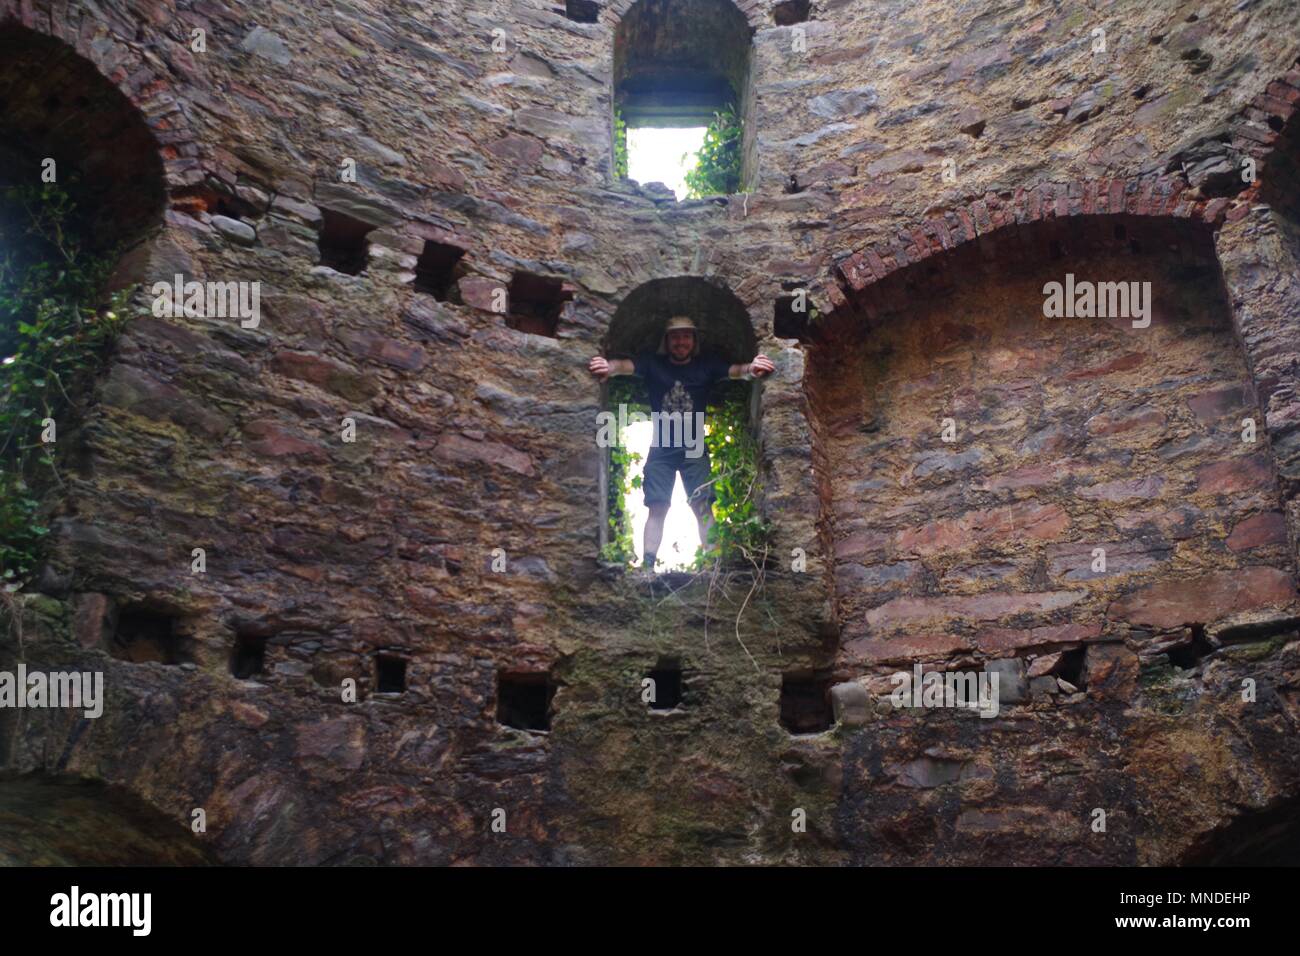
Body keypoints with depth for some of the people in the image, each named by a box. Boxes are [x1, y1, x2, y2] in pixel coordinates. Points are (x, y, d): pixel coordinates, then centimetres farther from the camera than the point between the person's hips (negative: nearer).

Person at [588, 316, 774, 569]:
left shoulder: (707, 365, -2)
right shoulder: (652, 363, -3)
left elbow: (734, 370, -18)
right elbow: (626, 365, -21)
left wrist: (751, 368, -44)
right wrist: (608, 367, -47)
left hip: (695, 449, 0)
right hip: (661, 449, 0)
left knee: (703, 507, -7)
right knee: (657, 509, -2)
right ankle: (647, 566, -3)